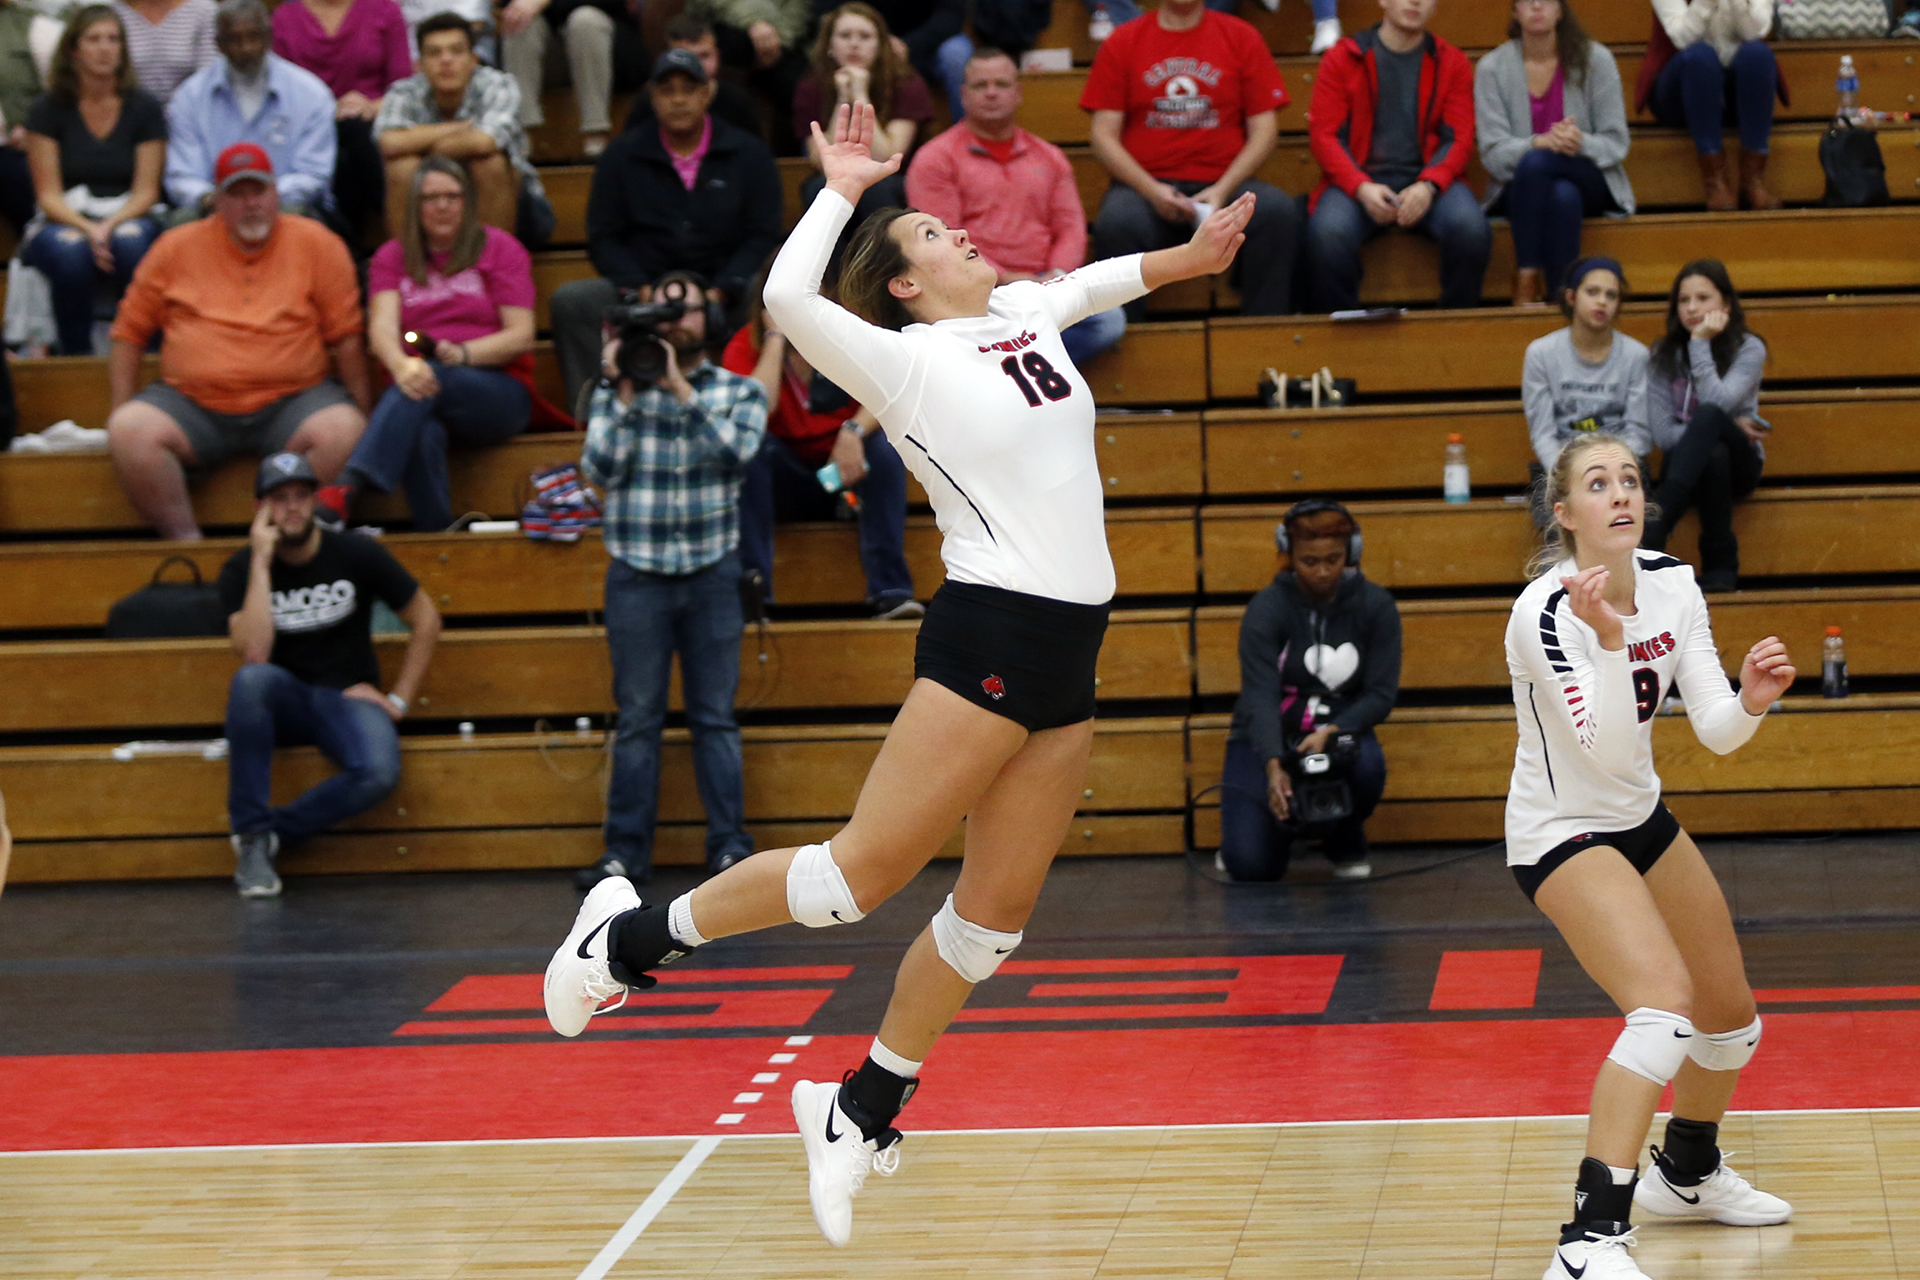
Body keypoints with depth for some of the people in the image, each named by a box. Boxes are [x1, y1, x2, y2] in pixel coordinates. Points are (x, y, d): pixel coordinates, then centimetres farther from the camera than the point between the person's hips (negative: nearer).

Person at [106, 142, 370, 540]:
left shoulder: (317, 245, 5)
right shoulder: (176, 248, 8)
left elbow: (346, 338, 5)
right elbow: (129, 332, 12)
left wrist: (362, 411, 0)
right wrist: (121, 409, 4)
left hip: (291, 401, -1)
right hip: (193, 402, 1)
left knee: (343, 430, -31)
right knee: (129, 430, -26)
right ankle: (184, 539, -20)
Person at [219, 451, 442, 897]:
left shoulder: (357, 555, -2)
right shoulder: (241, 570, -4)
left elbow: (425, 621, 6)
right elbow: (253, 654, -21)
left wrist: (398, 700, -1)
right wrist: (262, 564, -20)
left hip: (347, 697, 0)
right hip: (283, 701, 0)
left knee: (379, 772, -35)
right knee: (250, 679, -38)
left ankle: (270, 831, -15)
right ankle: (252, 831, -27)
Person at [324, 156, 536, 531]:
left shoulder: (499, 248, 10)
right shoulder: (392, 257, 16)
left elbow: (521, 336, 1)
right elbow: (382, 326, -3)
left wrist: (464, 353, -18)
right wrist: (401, 366, -27)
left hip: (500, 392, -2)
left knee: (432, 378, -36)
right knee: (422, 434, -37)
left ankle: (347, 489, -51)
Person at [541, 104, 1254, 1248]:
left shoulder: (1023, 317, 15)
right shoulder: (904, 360, -6)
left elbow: (1098, 280, 38)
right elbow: (788, 297, -23)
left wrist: (1192, 257, 29)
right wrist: (845, 187, -10)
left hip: (1068, 659, 7)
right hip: (986, 645, -7)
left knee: (996, 913, 7)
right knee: (863, 871, -7)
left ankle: (859, 1113, 18)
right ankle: (630, 936, 10)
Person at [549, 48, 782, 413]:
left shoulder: (749, 154, 11)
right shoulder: (623, 155, 14)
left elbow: (763, 236, 4)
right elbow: (604, 239, 8)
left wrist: (721, 292, -13)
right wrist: (640, 289, -12)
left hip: (721, 299, -1)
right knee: (571, 301, -27)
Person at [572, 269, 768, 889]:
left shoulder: (740, 392, 7)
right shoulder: (615, 392, 8)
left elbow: (737, 448, -13)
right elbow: (601, 470, -5)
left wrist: (680, 388, -16)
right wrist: (626, 395, -12)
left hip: (712, 574, 0)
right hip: (637, 575, 0)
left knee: (715, 717, 1)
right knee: (637, 718, 1)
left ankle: (730, 846, 4)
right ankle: (626, 852, 4)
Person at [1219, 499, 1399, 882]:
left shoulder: (1376, 606, -9)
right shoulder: (1266, 609, -16)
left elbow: (1381, 695, -10)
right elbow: (1261, 696, -26)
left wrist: (1332, 733, -28)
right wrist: (1274, 767, -43)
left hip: (1338, 733, 2)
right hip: (1266, 740, -2)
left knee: (1365, 763, -36)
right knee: (1252, 865, -22)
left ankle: (1346, 842, -3)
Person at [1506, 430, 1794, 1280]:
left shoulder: (1671, 585, -5)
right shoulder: (1547, 611, -25)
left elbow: (1714, 731, -5)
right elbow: (1607, 749, -32)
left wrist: (1750, 702, -26)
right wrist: (1605, 638, -44)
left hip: (1639, 819, 8)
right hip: (1560, 833, -8)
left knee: (1731, 1014, 18)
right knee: (1664, 1001, -28)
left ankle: (1687, 1175, 47)